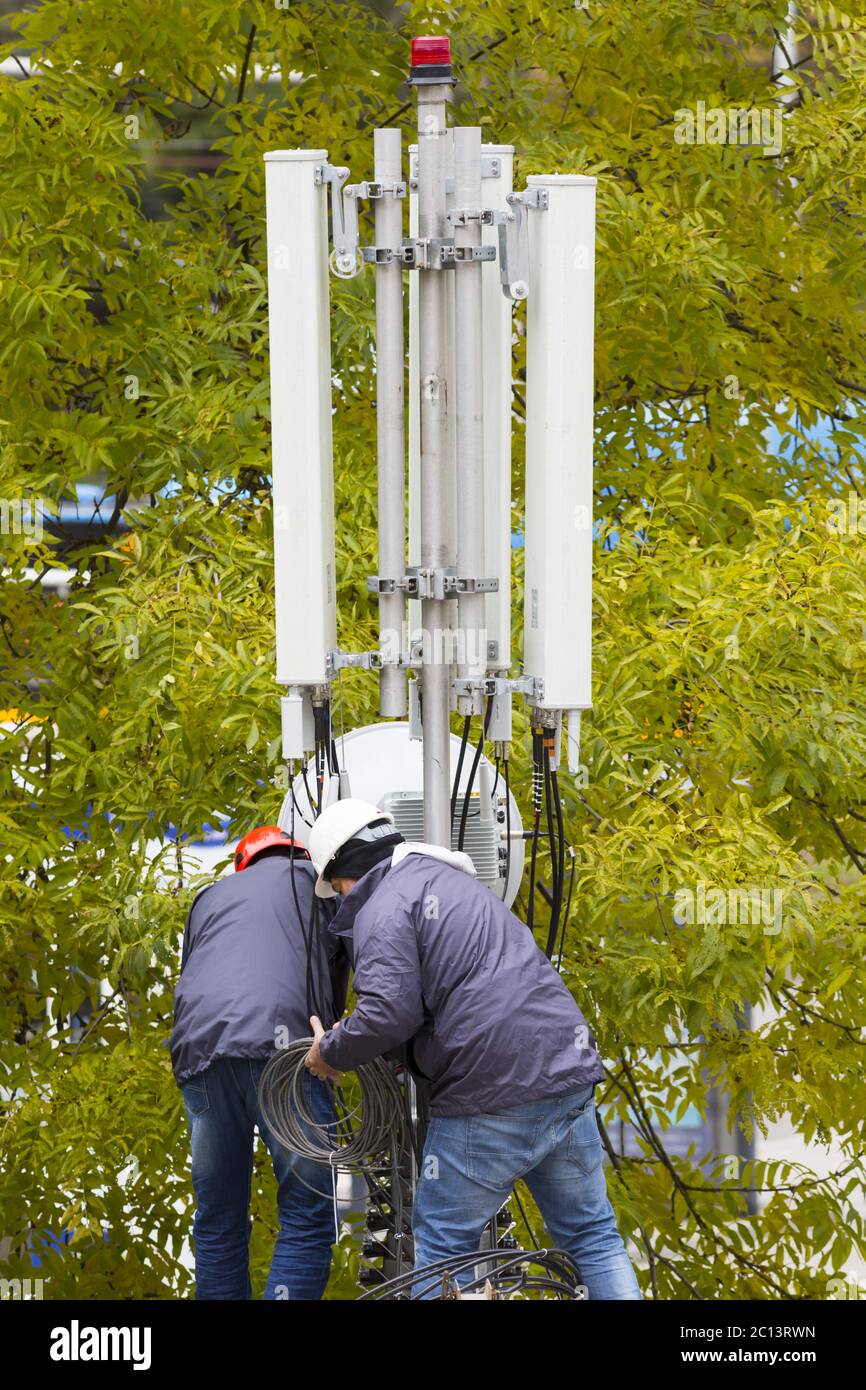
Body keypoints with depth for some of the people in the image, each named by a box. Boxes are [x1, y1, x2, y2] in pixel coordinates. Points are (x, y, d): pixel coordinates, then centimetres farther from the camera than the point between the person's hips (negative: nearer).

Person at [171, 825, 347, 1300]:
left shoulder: (211, 896, 33)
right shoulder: (314, 880, 24)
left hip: (198, 1048, 4)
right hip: (281, 1044, -4)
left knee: (218, 1221, 12)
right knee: (309, 1217, -2)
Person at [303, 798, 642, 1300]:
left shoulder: (384, 907, -5)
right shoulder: (452, 880, 25)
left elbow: (387, 1014, -17)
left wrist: (331, 1053, 0)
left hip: (492, 1098, -8)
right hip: (569, 1079, 8)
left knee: (442, 1247, 4)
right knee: (593, 1237, 12)